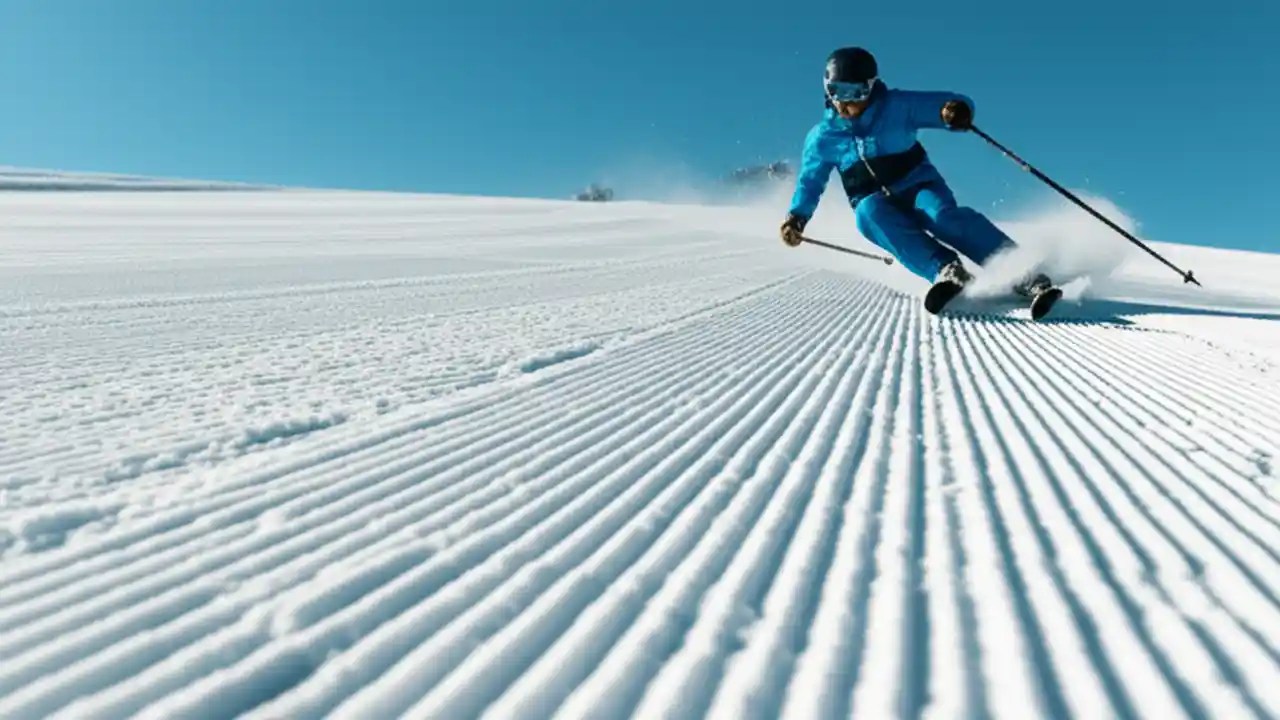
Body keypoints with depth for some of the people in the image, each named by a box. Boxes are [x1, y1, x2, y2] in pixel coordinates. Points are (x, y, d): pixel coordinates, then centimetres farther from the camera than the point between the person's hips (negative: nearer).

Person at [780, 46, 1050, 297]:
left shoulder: (897, 106, -6)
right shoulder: (822, 137, 1)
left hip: (918, 188, -1)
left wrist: (956, 111, -31)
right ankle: (945, 270, -47)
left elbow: (954, 104, -6)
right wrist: (796, 217, -4)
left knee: (942, 214, -34)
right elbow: (810, 181, 12)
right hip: (876, 206, 2)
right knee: (869, 211, -34)